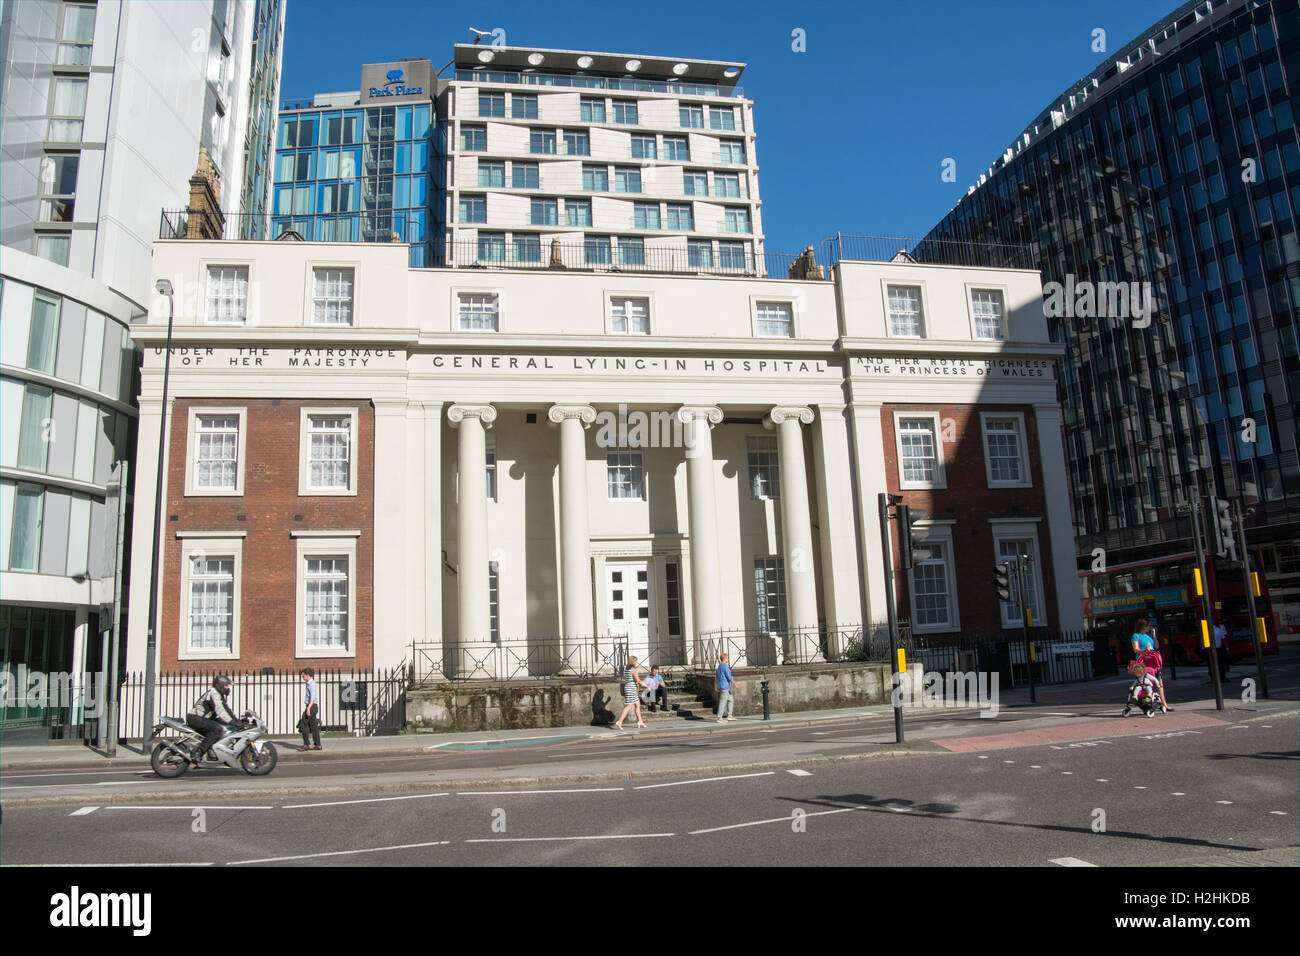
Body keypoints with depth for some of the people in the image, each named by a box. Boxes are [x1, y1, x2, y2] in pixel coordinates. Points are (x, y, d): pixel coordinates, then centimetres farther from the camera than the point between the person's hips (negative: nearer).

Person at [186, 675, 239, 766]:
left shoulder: (220, 695, 17)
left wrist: (236, 720, 9)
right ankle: (197, 754, -32)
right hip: (195, 718, -11)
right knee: (217, 729, -29)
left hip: (203, 718, 11)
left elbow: (226, 709, 20)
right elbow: (219, 711, -26)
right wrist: (231, 721, -28)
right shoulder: (214, 694, -15)